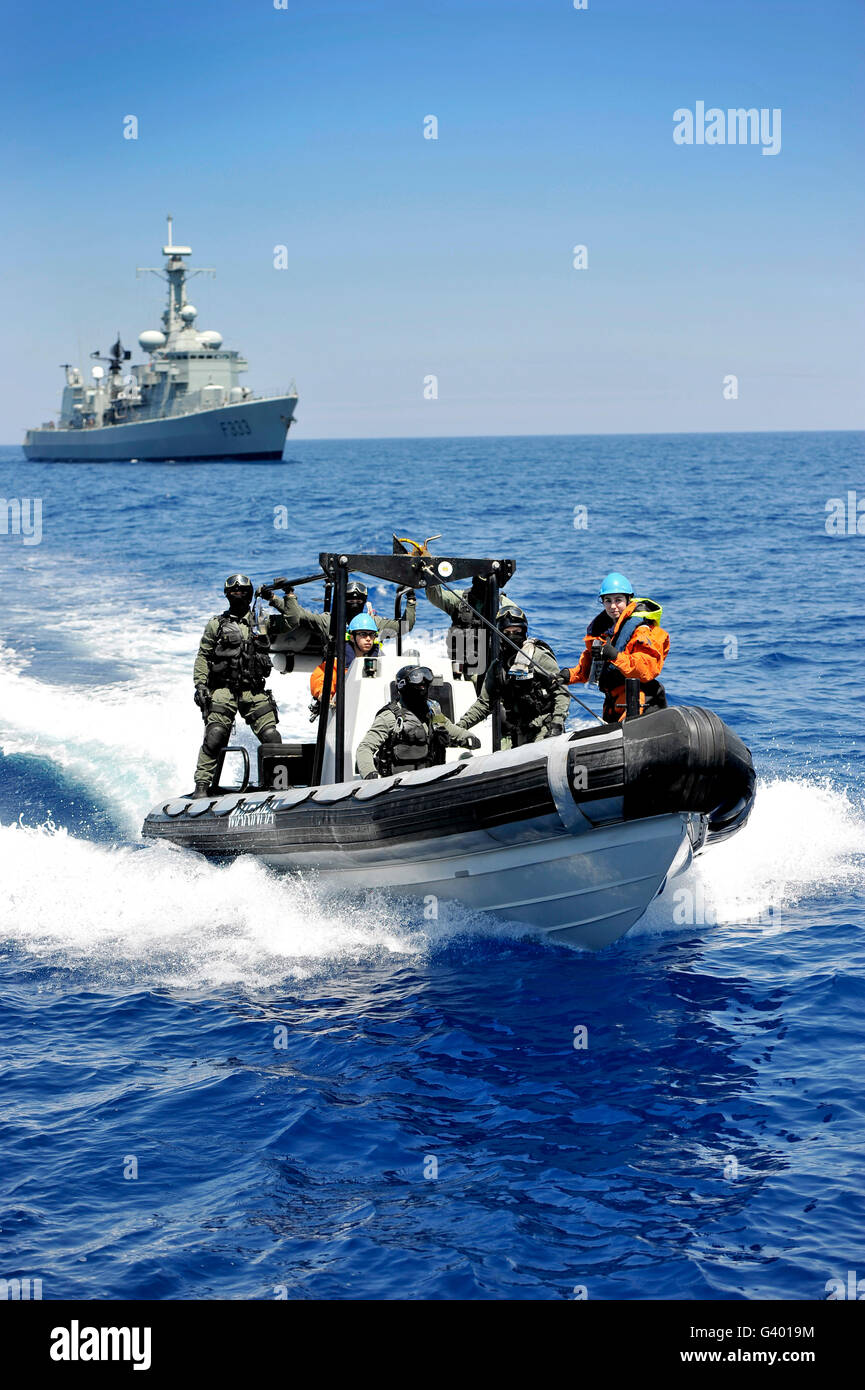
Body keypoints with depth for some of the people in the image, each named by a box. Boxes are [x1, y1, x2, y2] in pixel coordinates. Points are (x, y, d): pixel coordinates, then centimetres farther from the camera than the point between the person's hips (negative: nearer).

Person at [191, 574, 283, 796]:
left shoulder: (262, 623, 15)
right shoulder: (217, 624, 10)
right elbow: (203, 656, 8)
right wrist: (200, 685, -2)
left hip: (254, 692, 2)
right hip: (224, 690, -2)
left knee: (271, 736, -6)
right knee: (214, 736, -16)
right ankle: (202, 784, -12)